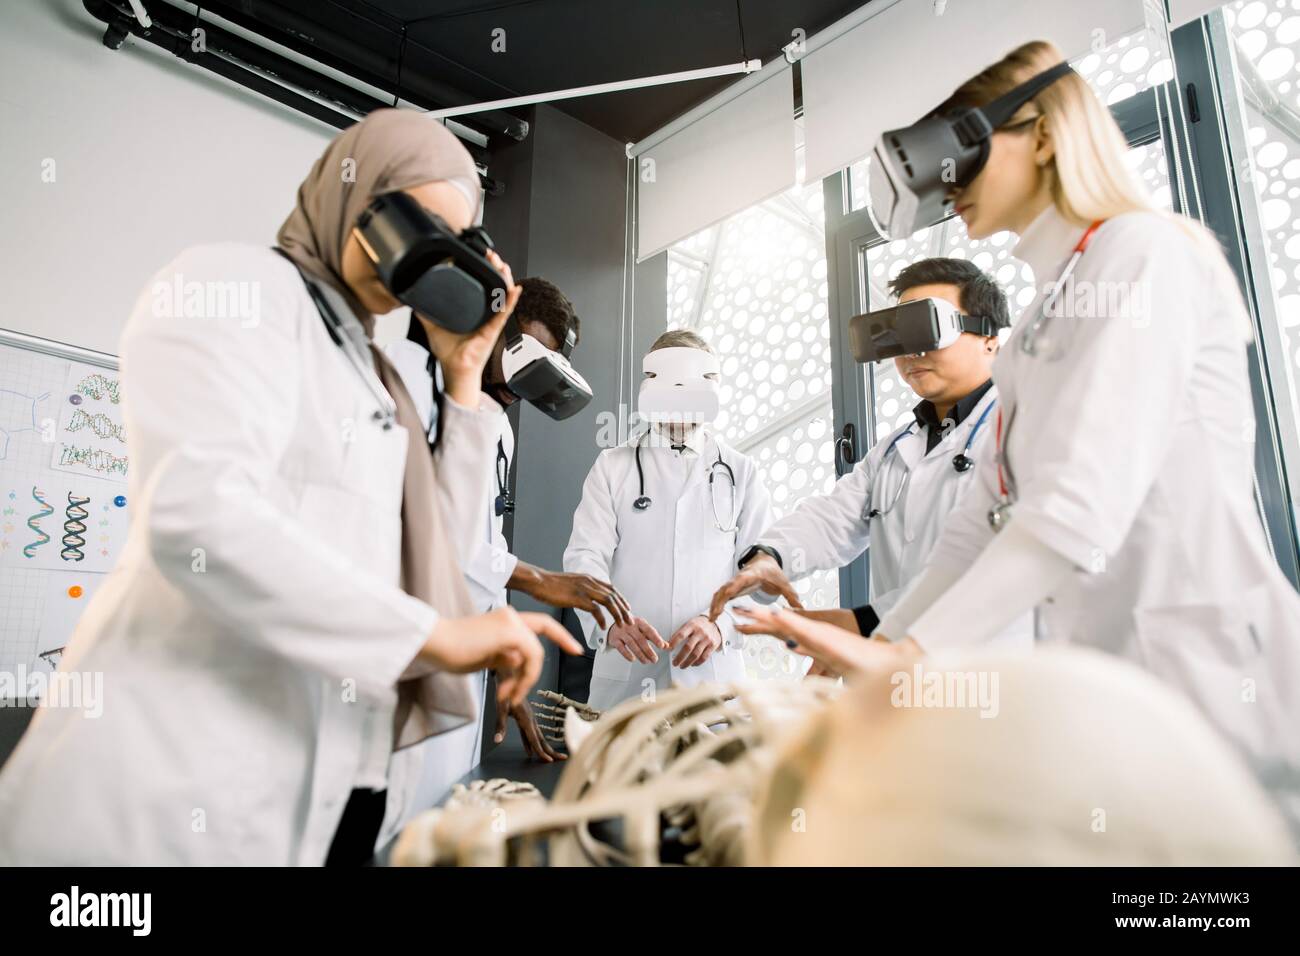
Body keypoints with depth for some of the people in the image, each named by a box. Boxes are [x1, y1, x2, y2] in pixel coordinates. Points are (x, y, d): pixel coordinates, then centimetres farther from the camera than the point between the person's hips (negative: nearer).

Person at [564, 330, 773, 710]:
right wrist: (609, 619, -24)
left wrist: (721, 623, -18)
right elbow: (585, 555, -4)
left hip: (713, 674, 1)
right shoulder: (612, 466, 7)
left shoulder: (740, 472, 8)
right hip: (625, 674, 0)